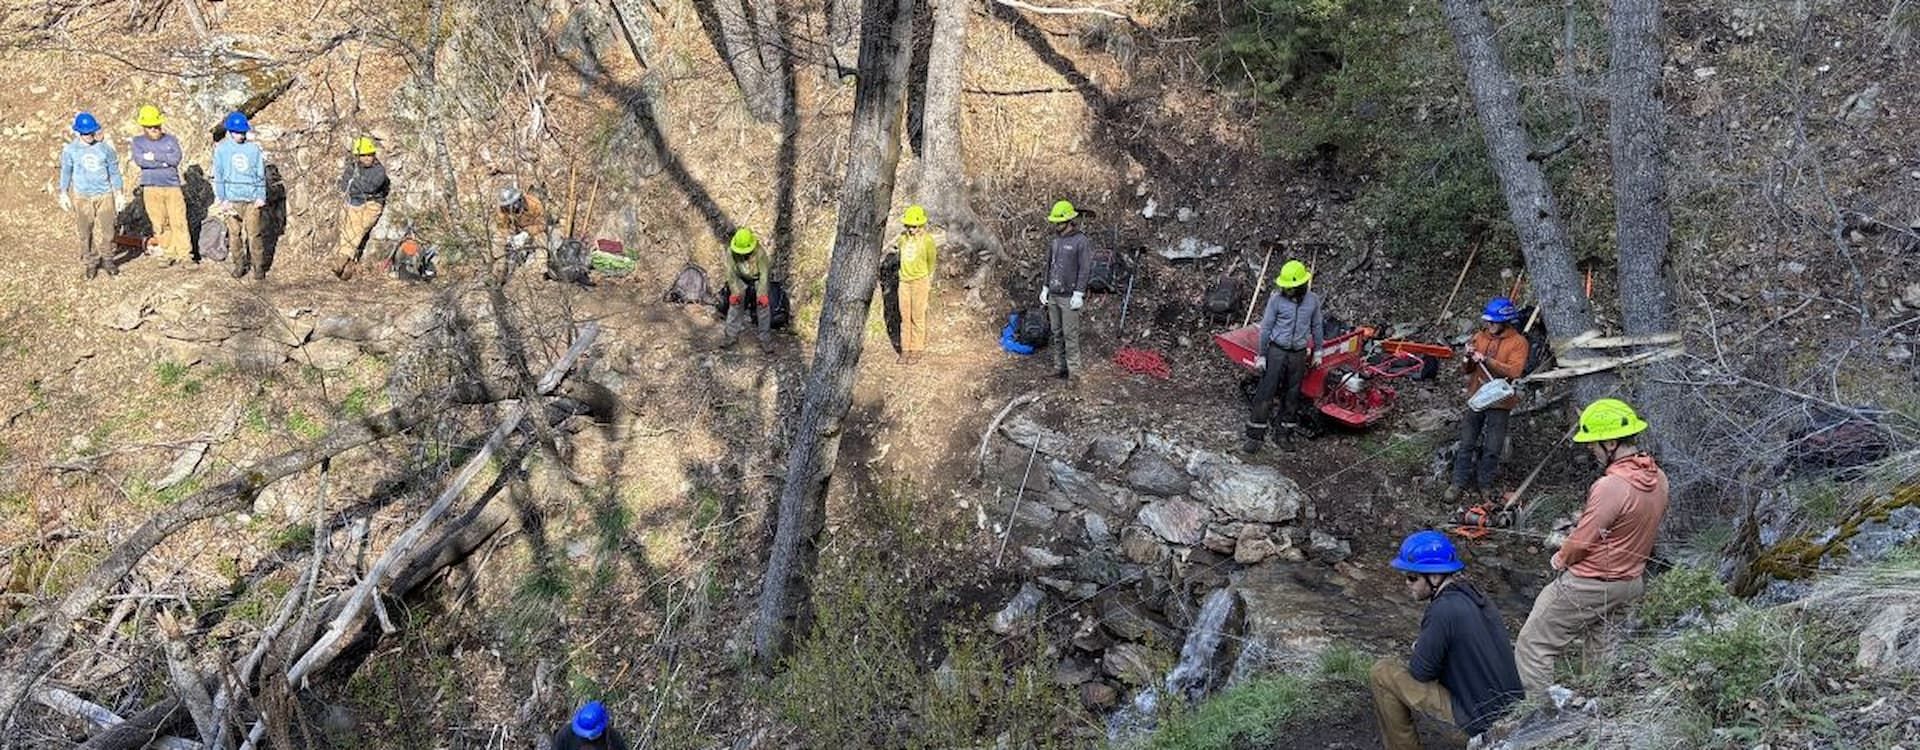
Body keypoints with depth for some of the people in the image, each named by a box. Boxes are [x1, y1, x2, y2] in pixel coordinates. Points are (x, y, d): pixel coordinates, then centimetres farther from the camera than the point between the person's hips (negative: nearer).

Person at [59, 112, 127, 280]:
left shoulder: (105, 148, 0)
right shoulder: (70, 150, -1)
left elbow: (114, 172, 8)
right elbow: (65, 173, 8)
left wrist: (119, 194, 8)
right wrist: (64, 195, 9)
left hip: (105, 195, 0)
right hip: (82, 197, 0)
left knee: (106, 231, -2)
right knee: (86, 233, 3)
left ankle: (107, 260, 13)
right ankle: (90, 263, 14)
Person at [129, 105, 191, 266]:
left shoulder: (170, 139, 8)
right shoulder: (138, 142, 7)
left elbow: (176, 158, -9)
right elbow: (140, 160, -11)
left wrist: (154, 156, -11)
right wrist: (165, 161, -10)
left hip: (172, 186, 0)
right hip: (151, 188, 0)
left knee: (179, 221, -5)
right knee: (160, 223, 3)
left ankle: (185, 255, -3)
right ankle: (169, 254, 12)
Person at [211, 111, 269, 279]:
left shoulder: (254, 148, 6)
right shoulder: (221, 150, 4)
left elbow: (261, 174, 9)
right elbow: (218, 175, 5)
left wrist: (261, 196, 2)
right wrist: (221, 199, -1)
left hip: (252, 199, 0)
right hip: (231, 199, 0)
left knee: (254, 234, -4)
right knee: (234, 233, 4)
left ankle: (258, 266, 3)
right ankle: (239, 264, 14)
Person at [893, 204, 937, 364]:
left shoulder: (927, 240, -11)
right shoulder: (903, 237, 0)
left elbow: (931, 261, 4)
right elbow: (895, 245, 25)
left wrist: (929, 281, 12)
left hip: (920, 281, -4)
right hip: (904, 280, 4)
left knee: (918, 316, 1)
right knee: (905, 317, 7)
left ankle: (916, 350, 8)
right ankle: (905, 349, 12)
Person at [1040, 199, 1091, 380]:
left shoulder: (1082, 241, -11)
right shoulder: (1056, 240, 12)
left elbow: (1085, 270, -14)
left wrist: (1078, 294, -17)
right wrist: (1045, 288, 14)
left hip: (1069, 297, -7)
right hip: (1053, 296, 7)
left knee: (1070, 334, -6)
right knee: (1057, 334, 11)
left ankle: (1073, 371, 0)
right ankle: (1059, 368, 18)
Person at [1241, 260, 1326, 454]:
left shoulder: (1312, 300, -2)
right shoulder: (1276, 299, -9)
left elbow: (1317, 326, 11)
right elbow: (1266, 328, -4)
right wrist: (1261, 355, -4)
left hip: (1299, 354, 2)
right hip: (1277, 351, -2)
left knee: (1292, 394, 10)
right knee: (1265, 393, -5)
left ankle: (1287, 433, 24)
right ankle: (1255, 436, -2)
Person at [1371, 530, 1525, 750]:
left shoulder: (1444, 610, -22)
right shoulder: (1472, 594, 5)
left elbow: (1421, 672, -14)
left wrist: (1419, 650, 6)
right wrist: (1424, 649, 9)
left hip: (1480, 717, -9)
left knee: (1383, 673, -4)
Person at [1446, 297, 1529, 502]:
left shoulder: (1518, 342, -8)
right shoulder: (1480, 337, 5)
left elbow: (1514, 371, -21)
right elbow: (1467, 370, 10)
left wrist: (1487, 359, -25)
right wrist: (1468, 358, -12)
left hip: (1499, 402, -3)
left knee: (1492, 448, 4)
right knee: (1466, 443, 6)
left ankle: (1485, 484, 18)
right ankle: (1459, 482, 13)